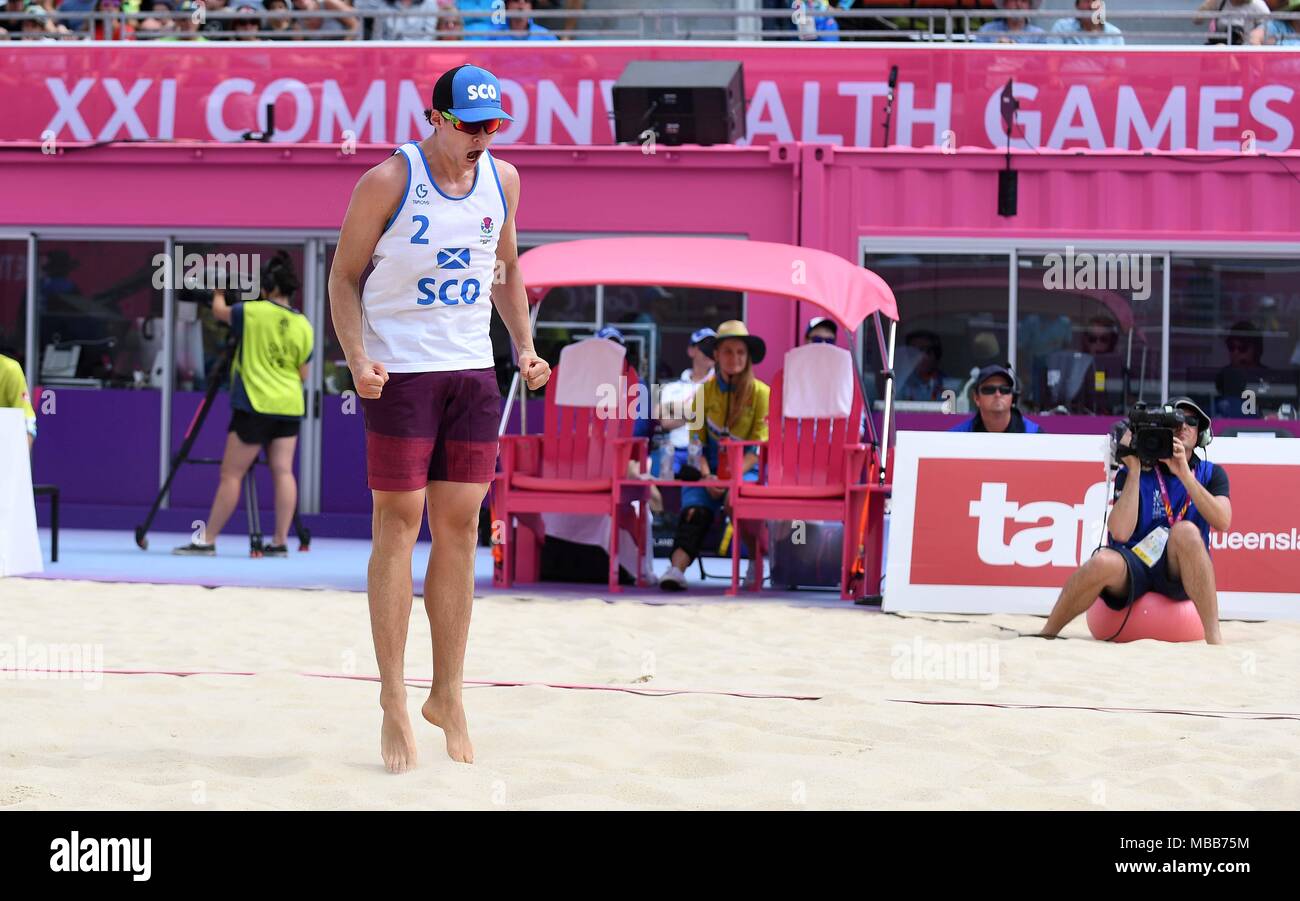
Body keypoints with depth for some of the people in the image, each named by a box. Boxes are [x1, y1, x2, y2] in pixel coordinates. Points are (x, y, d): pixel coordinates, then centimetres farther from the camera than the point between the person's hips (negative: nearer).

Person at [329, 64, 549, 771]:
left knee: (460, 527, 5)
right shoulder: (388, 182, -9)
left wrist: (525, 346, 11)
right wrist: (357, 359, -16)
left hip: (474, 370, 5)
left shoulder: (501, 181, 6)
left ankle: (447, 696, 13)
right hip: (399, 370, -5)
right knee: (398, 524, -4)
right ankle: (393, 701, 3)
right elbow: (344, 275, -3)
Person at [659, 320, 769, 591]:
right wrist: (706, 476, -12)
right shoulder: (705, 391, 9)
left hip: (747, 469, -2)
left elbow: (758, 447, -3)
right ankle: (677, 567, -48)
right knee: (695, 507, -29)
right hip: (711, 469, 2)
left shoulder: (761, 393, 2)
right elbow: (696, 441, 6)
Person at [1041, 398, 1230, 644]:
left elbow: (1222, 522, -11)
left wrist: (1184, 474, -17)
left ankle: (1213, 638, -35)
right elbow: (1120, 532, -12)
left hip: (1179, 572, 1)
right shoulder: (1131, 473, 3)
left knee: (1186, 530, -32)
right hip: (1134, 568, 0)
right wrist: (1134, 470, -12)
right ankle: (1047, 634, -15)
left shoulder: (1211, 474, 9)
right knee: (1104, 562, -35)